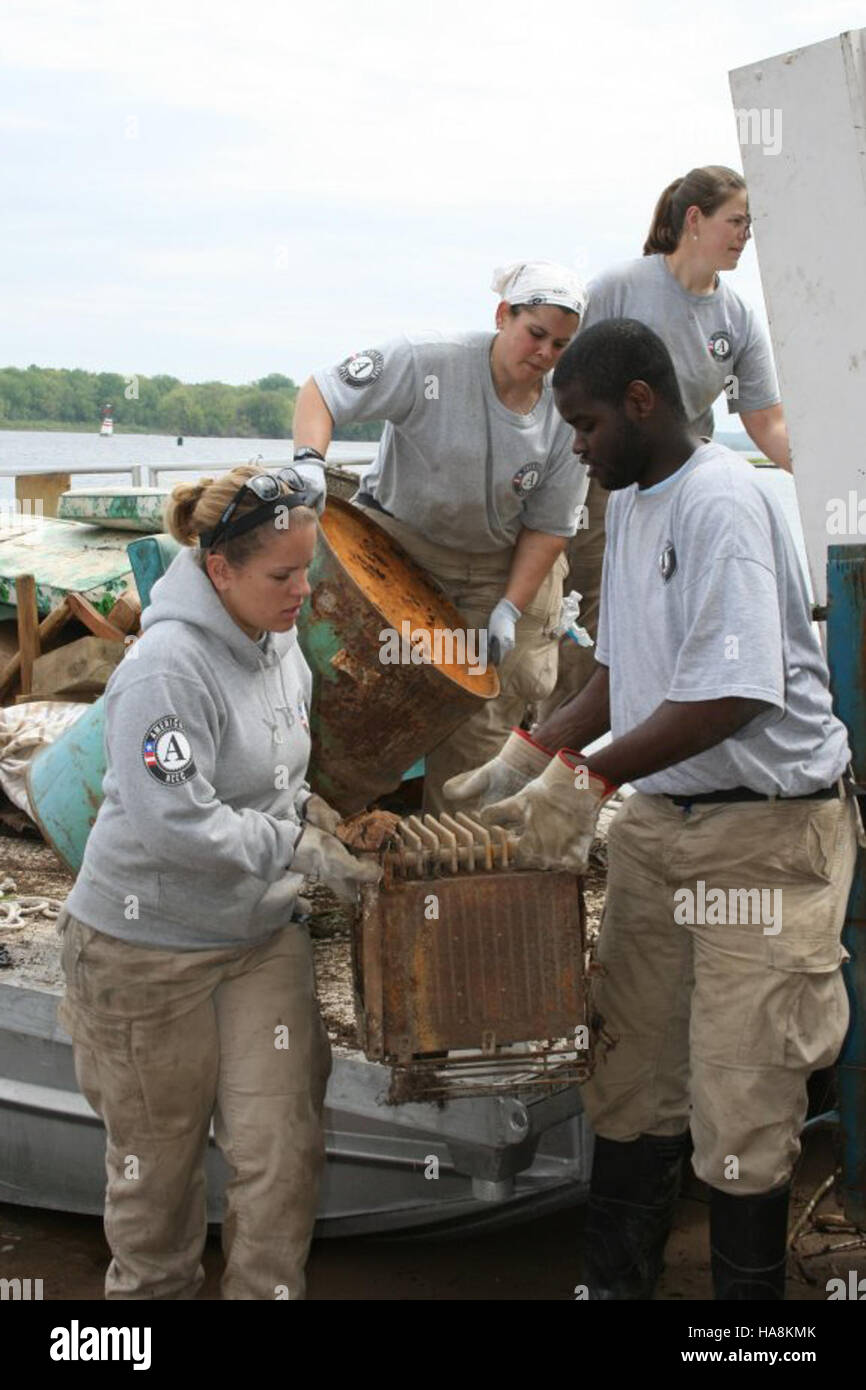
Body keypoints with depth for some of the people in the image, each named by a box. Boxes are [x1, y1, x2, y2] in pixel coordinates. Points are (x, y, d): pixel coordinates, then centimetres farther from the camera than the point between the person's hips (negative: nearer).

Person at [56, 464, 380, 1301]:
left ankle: (268, 1289, 23)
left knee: (283, 1148, 3)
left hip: (263, 935, 6)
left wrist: (303, 804, -2)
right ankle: (150, 1289, 37)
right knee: (159, 1155, 13)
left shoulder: (279, 643, 1)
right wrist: (300, 849, -23)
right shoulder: (168, 666, -24)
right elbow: (174, 823, -30)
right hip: (150, 948, -6)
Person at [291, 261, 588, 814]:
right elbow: (323, 391, -18)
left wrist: (510, 610, -12)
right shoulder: (428, 361, -20)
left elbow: (548, 527, -3)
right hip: (400, 540, -2)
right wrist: (309, 459, -36)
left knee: (485, 716, 0)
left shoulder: (566, 419, -10)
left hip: (502, 566, 3)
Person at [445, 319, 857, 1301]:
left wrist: (585, 778, -23)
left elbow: (730, 696, -24)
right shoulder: (629, 504, 12)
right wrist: (522, 761, 11)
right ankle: (615, 1281, 25)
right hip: (659, 817, 8)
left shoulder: (723, 503, -17)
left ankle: (748, 1289, 15)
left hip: (764, 825, -8)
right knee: (631, 1074, 12)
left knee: (740, 1103, -1)